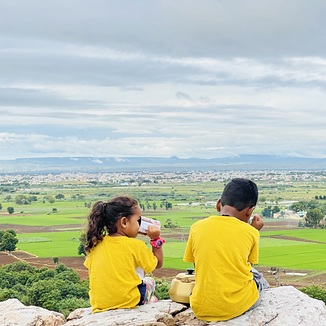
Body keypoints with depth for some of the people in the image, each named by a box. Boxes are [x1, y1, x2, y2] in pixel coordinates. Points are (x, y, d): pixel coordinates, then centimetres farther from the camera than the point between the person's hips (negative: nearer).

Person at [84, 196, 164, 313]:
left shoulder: (96, 244, -1)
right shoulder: (135, 245, -11)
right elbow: (158, 263, 2)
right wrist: (156, 239, 6)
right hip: (127, 302, -4)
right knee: (149, 281, 26)